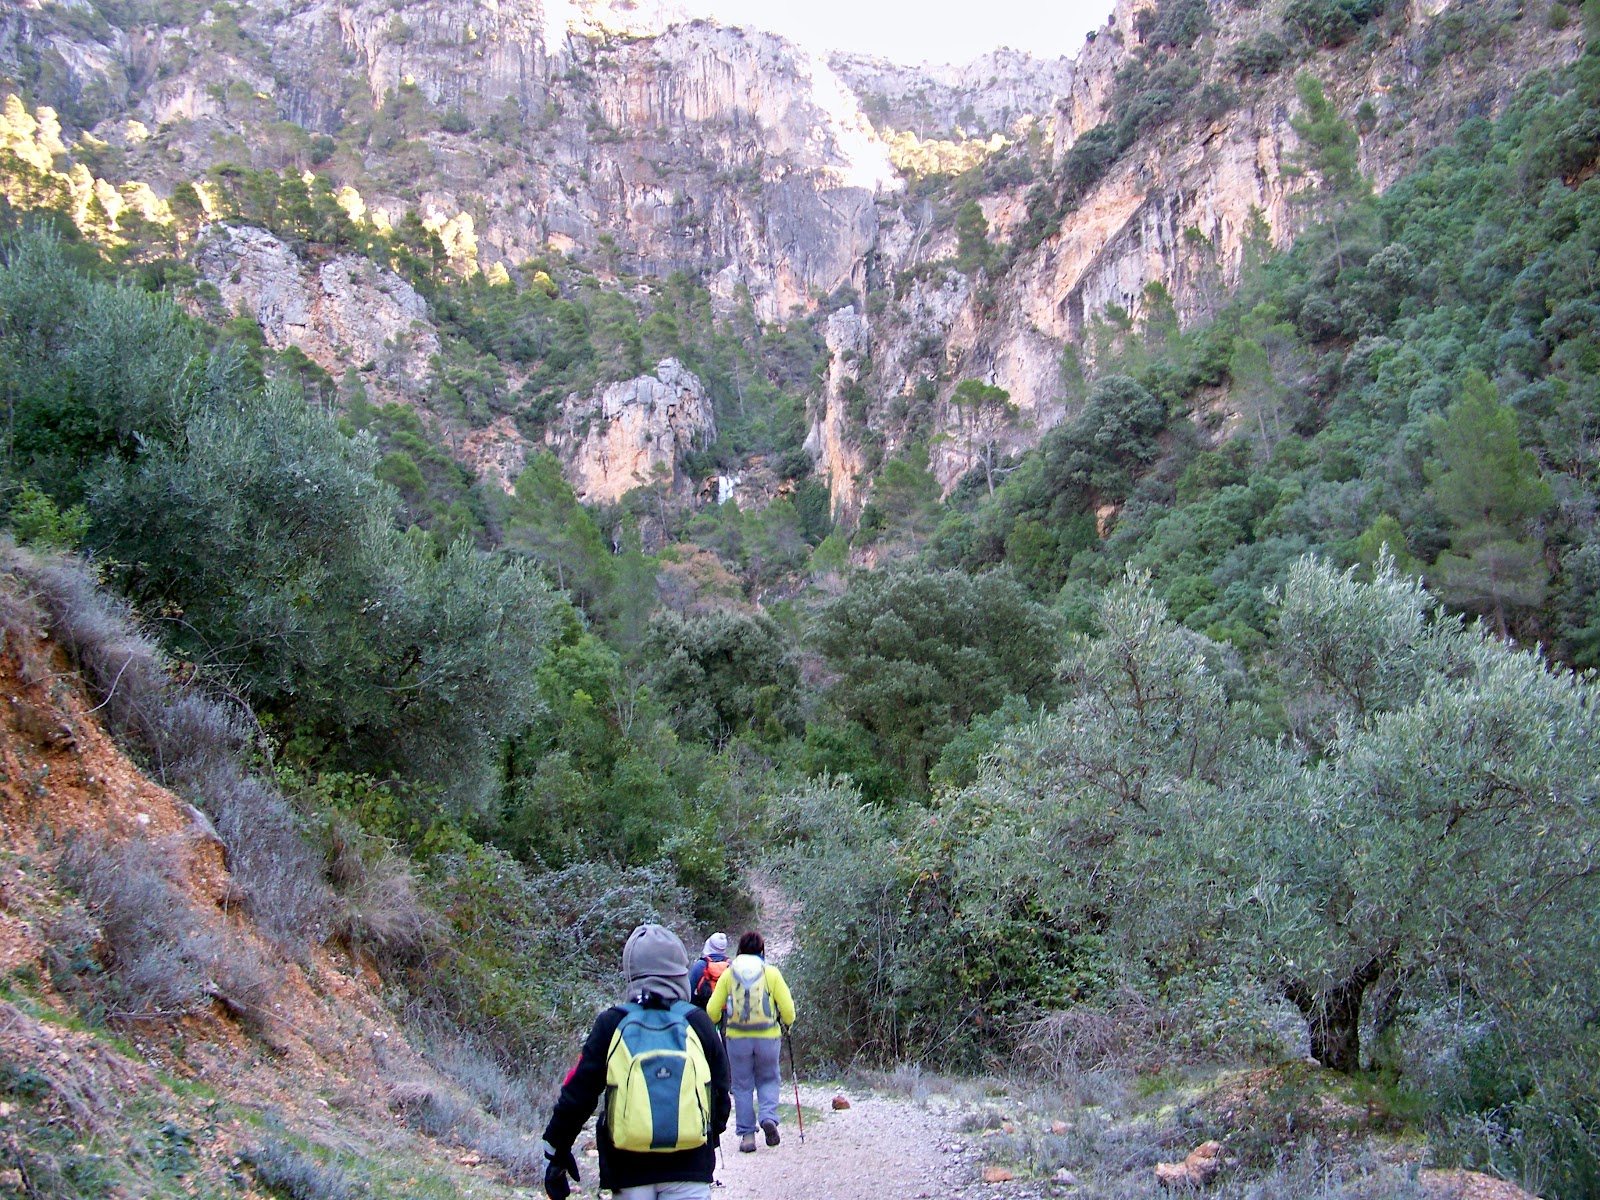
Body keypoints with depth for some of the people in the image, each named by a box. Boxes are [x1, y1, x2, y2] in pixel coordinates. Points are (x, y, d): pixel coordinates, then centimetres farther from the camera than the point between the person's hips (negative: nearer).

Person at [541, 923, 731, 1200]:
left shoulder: (611, 1025, -5)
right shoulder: (698, 1023, -3)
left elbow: (578, 1093, -2)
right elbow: (720, 1092, 7)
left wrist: (556, 1152, 10)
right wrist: (711, 1137, 26)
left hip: (629, 1173, 1)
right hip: (689, 1169, 0)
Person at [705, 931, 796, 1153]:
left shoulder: (728, 974, 2)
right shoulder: (771, 972, 0)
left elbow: (712, 1011, 0)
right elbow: (787, 1008, -3)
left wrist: (717, 1025, 22)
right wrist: (786, 1026, 17)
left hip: (737, 1038, 0)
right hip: (767, 1037, 0)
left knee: (742, 1085, 11)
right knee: (768, 1079, 17)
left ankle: (747, 1135, 9)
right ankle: (768, 1117, -6)